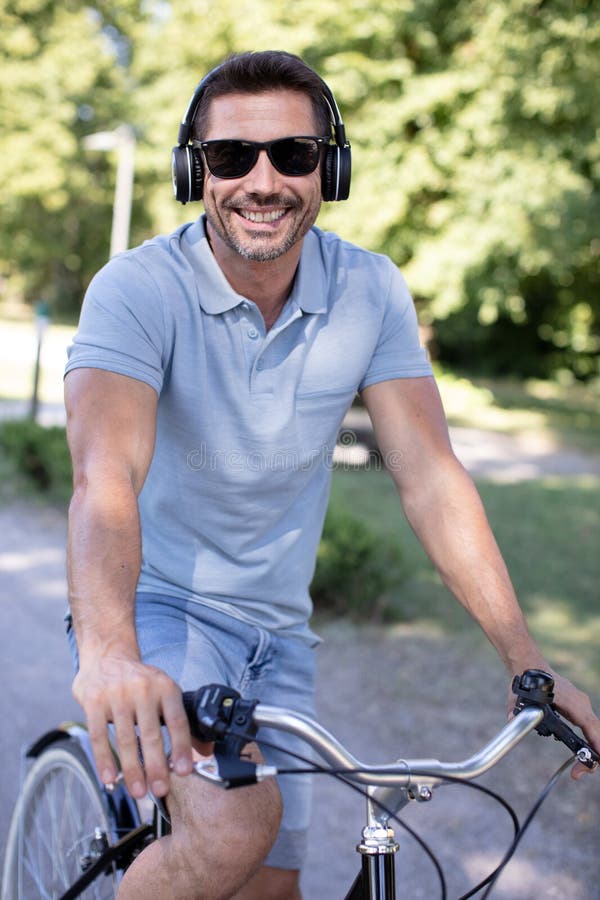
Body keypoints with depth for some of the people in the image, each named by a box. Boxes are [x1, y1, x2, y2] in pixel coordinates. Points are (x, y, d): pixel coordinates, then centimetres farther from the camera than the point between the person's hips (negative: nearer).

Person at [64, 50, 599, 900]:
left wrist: (528, 663, -16)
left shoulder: (372, 292, -8)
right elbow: (106, 473, -34)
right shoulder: (139, 288, -20)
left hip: (277, 629, 5)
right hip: (158, 606, -4)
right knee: (234, 825, -29)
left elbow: (430, 477, -9)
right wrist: (107, 653, -53)